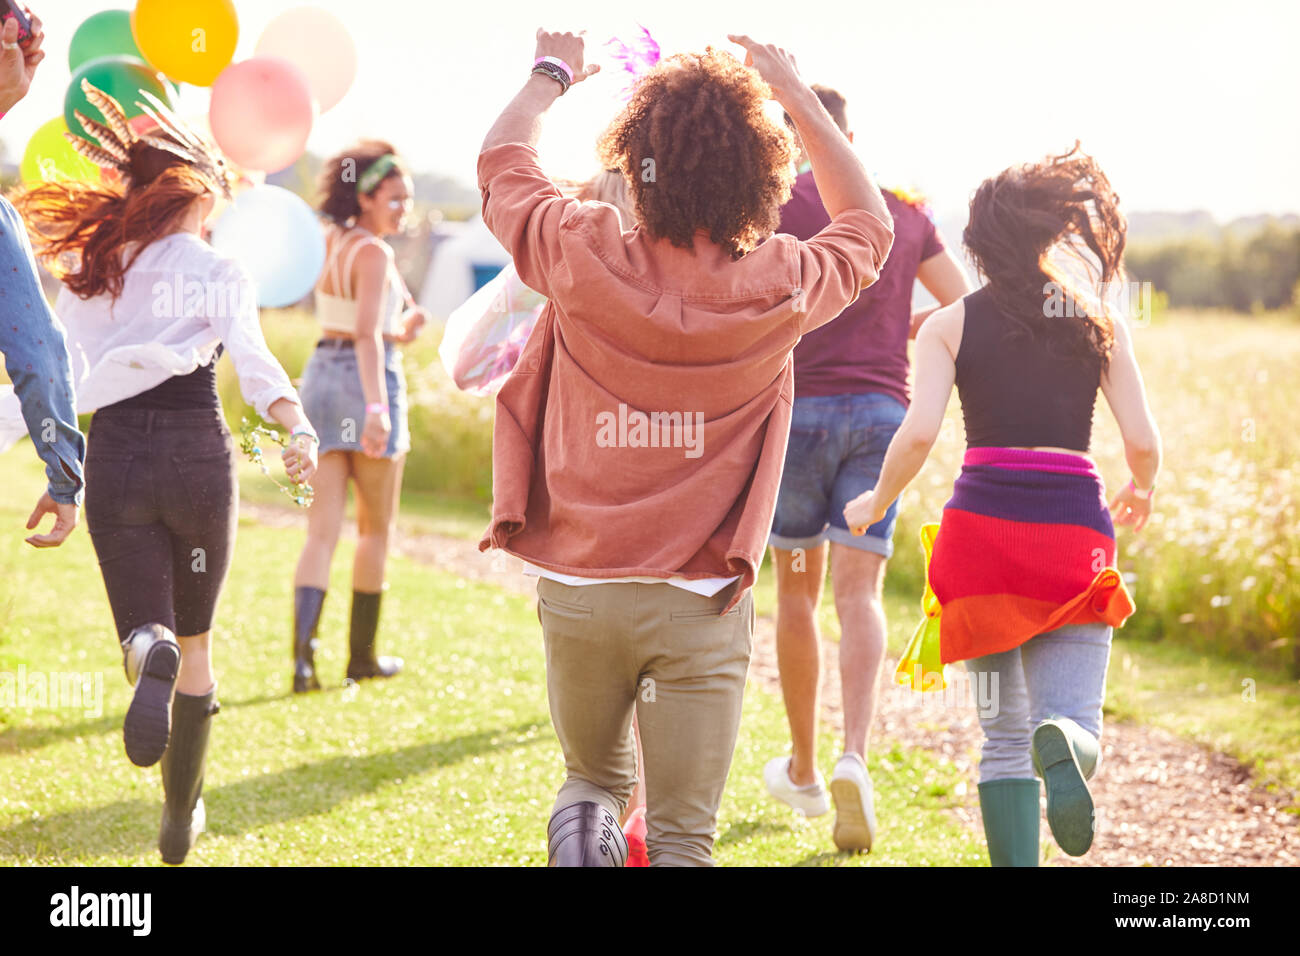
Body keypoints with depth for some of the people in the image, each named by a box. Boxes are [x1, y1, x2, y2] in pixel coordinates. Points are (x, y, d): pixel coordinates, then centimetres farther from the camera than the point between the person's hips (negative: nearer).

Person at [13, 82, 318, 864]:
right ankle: (182, 815, 20)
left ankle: (150, 656, -37)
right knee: (197, 639, 17)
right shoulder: (219, 271, 0)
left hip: (114, 456, 1)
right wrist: (298, 426, -29)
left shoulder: (90, 267, 10)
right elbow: (252, 357, -17)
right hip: (198, 454, -1)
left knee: (150, 628, 3)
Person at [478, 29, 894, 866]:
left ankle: (583, 815, -8)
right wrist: (794, 94, 19)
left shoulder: (585, 258, -10)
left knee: (595, 774, 23)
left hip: (579, 588, 1)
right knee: (682, 840, 5)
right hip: (701, 603, -1)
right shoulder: (779, 285, -9)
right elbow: (869, 226, 15)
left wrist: (552, 75, 29)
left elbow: (502, 161, 11)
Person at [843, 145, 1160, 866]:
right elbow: (1144, 442, 3)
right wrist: (1140, 493, 26)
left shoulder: (949, 325, 5)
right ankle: (1062, 745, -38)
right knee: (1074, 725, -1)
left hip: (981, 527, 0)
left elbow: (919, 433, -7)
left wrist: (876, 503, 11)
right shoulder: (1102, 324, 9)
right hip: (1075, 527, 0)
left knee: (1004, 735, 12)